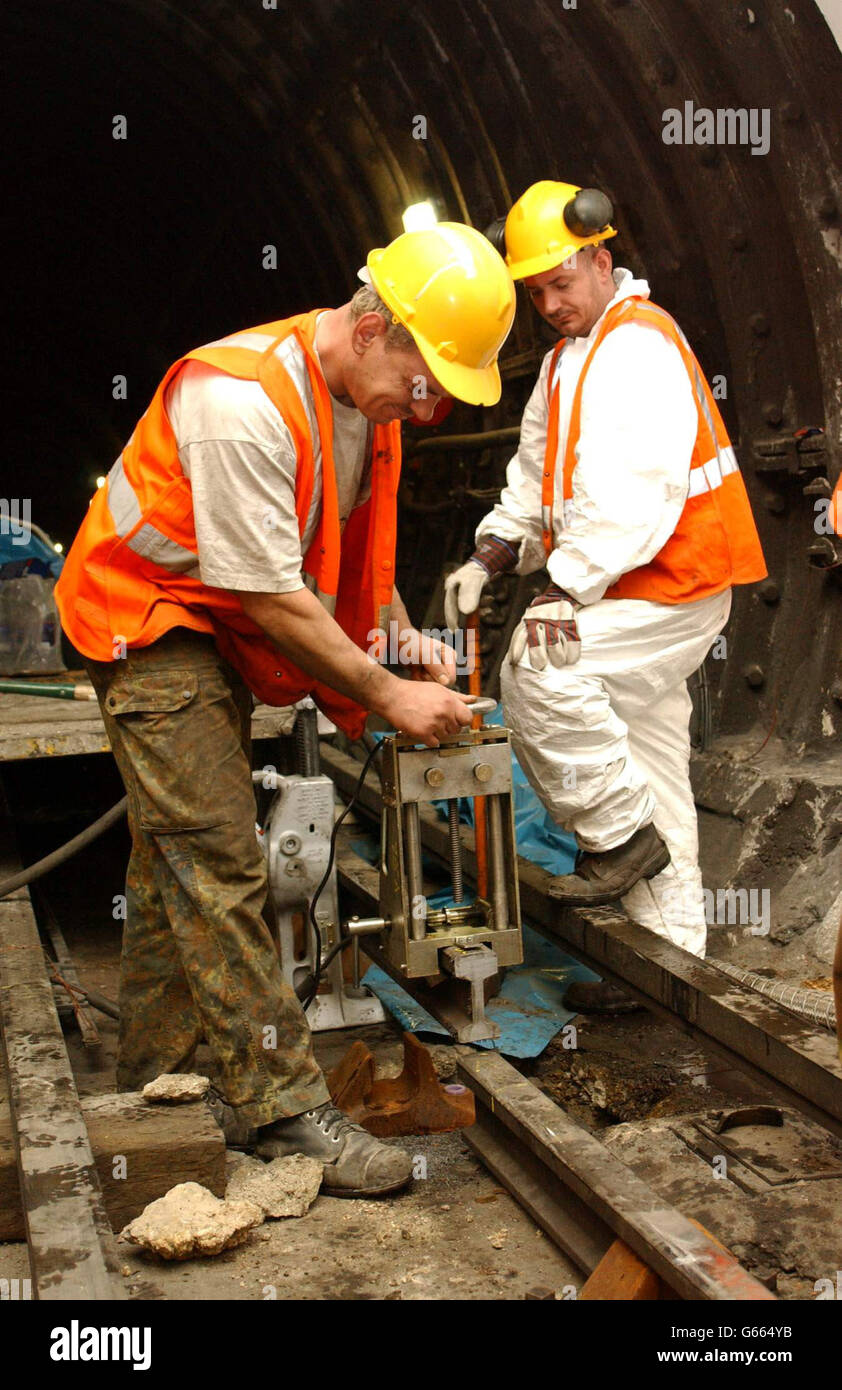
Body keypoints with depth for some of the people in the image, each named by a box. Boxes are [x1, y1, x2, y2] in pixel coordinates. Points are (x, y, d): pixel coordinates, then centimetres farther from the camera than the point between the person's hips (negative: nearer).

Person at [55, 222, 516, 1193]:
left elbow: (354, 542, 13)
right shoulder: (243, 403, -30)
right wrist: (387, 695, -21)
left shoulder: (367, 392, 0)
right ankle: (277, 1104, -5)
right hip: (147, 619, -9)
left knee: (176, 860, 14)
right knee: (215, 865, -12)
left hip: (212, 633, 9)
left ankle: (154, 1088, 27)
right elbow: (273, 598, -28)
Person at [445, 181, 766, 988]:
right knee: (647, 768, 11)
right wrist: (492, 553, 2)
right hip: (635, 589, 10)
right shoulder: (570, 356, 17)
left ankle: (624, 834, -8)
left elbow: (632, 489, -27)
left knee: (539, 670, -24)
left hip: (672, 581, -10)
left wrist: (568, 588, -31)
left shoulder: (639, 346, -15)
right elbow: (537, 473, 17)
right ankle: (670, 952, 20)